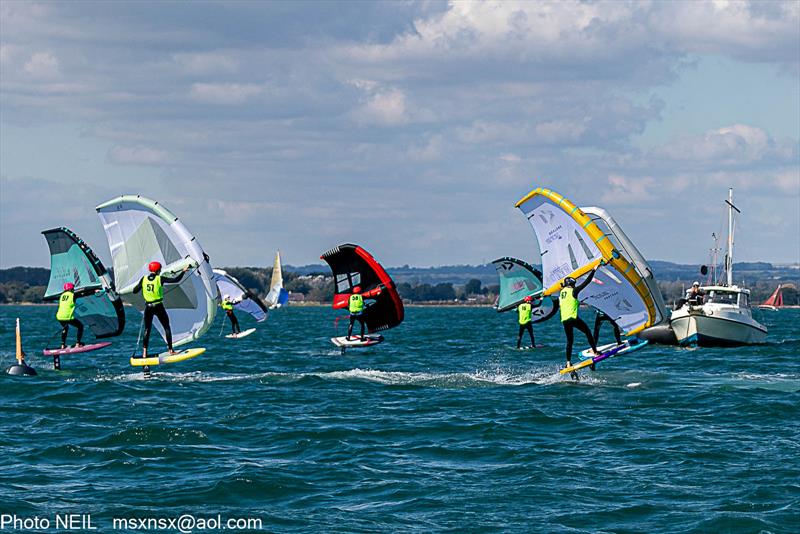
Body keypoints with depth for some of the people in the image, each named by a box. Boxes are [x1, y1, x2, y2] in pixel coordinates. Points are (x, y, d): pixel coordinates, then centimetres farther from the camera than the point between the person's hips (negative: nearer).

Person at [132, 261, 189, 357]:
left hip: (148, 307, 3)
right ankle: (170, 350, 8)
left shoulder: (144, 279, 0)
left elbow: (135, 291, 5)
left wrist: (139, 285, 24)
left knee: (147, 329, 10)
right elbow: (175, 280, -10)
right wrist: (183, 271, 2)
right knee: (167, 327, 10)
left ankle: (144, 352, 2)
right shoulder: (160, 279, -9)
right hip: (158, 306, -3)